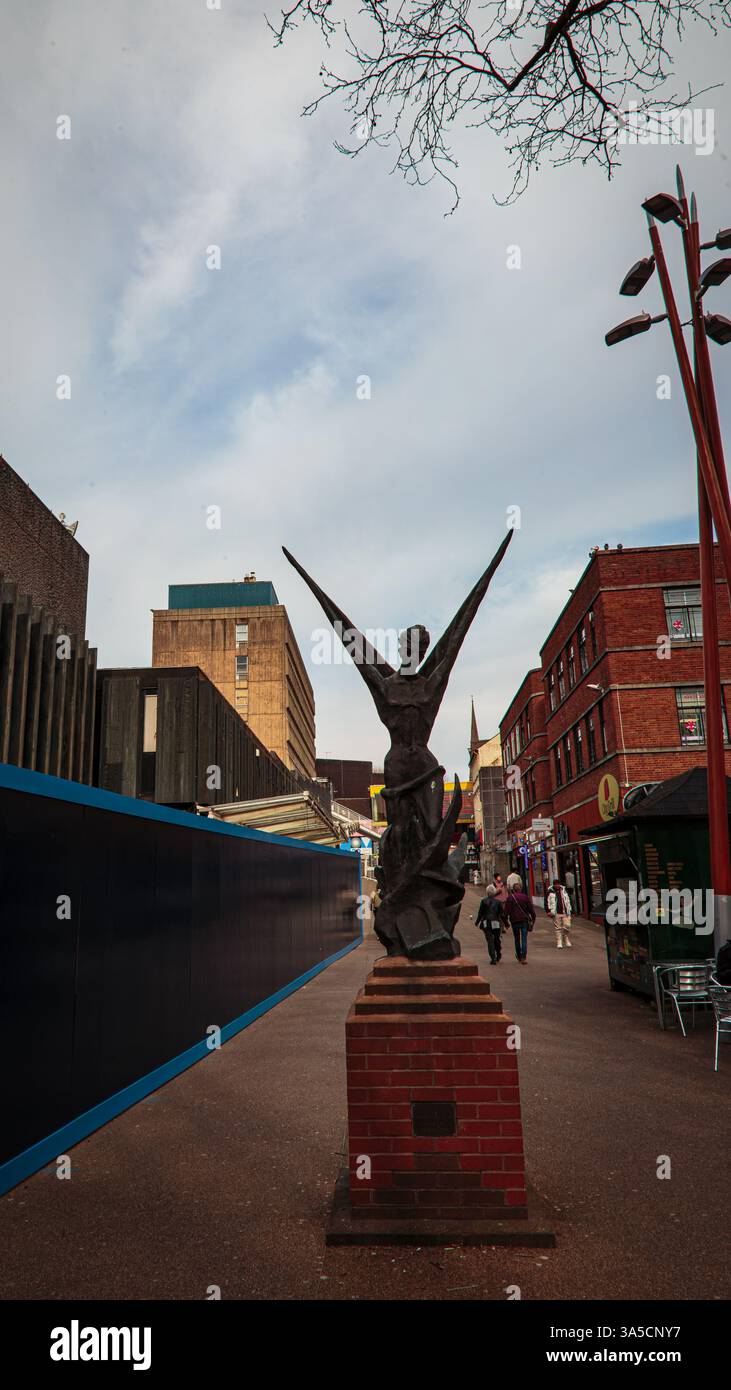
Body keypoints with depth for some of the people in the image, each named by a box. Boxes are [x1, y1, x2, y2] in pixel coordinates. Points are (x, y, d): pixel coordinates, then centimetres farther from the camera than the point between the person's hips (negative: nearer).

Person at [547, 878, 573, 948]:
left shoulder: (564, 891, 10)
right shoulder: (550, 892, 1)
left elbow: (568, 901, 17)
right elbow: (548, 902, 4)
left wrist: (569, 911, 14)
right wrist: (548, 911, -4)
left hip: (565, 913, 2)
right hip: (556, 913, -2)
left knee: (567, 926, -6)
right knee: (558, 928, 2)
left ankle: (567, 940, 16)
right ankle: (559, 943, 8)